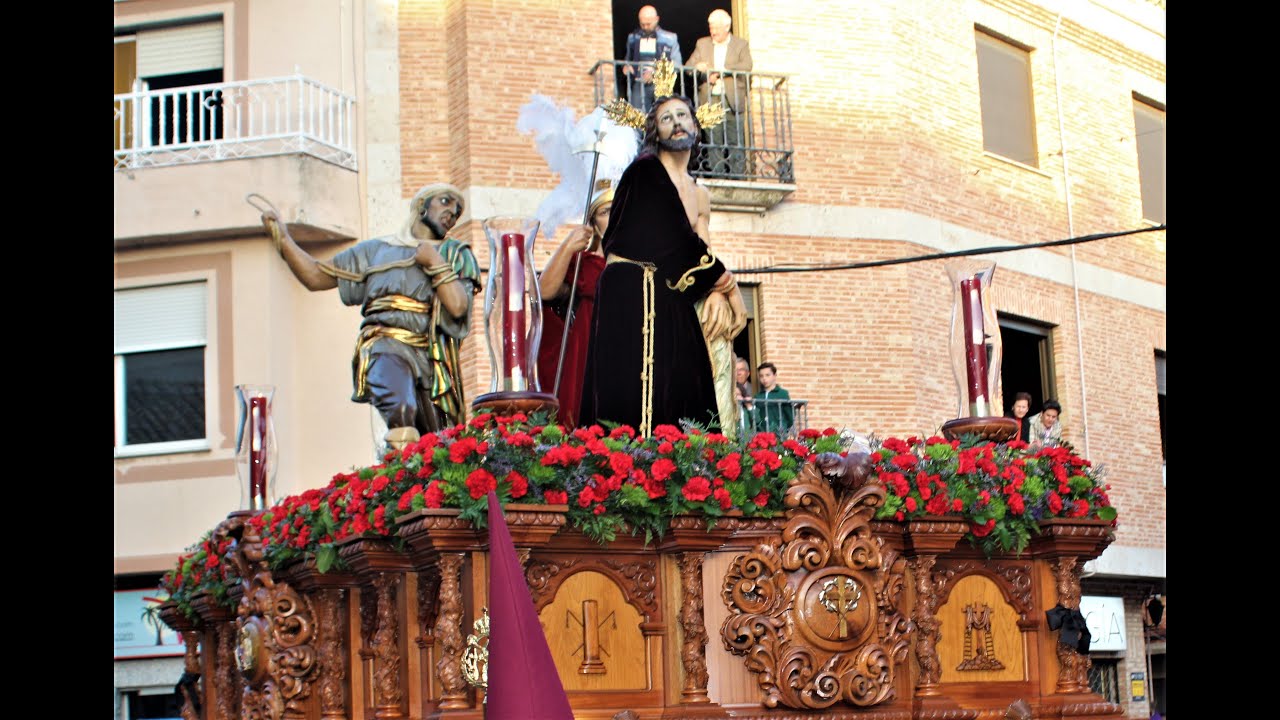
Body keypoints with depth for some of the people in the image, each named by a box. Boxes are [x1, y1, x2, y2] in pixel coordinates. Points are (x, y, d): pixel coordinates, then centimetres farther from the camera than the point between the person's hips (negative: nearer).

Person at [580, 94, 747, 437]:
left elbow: (697, 251, 15)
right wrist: (729, 285, -1)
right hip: (631, 293, -7)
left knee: (682, 398, -3)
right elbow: (677, 239, -5)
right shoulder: (645, 171, 1)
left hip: (672, 305, 7)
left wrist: (717, 293, -8)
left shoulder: (700, 195, 23)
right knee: (634, 393, -17)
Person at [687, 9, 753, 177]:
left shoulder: (741, 45, 10)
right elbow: (689, 66, 7)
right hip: (710, 100, 2)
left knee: (736, 141, -5)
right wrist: (700, 69, -17)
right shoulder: (702, 44, 17)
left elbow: (746, 66, -8)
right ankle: (716, 175, -2)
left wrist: (719, 71, -15)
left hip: (733, 101, -2)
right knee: (713, 141, -3)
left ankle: (737, 174, -4)